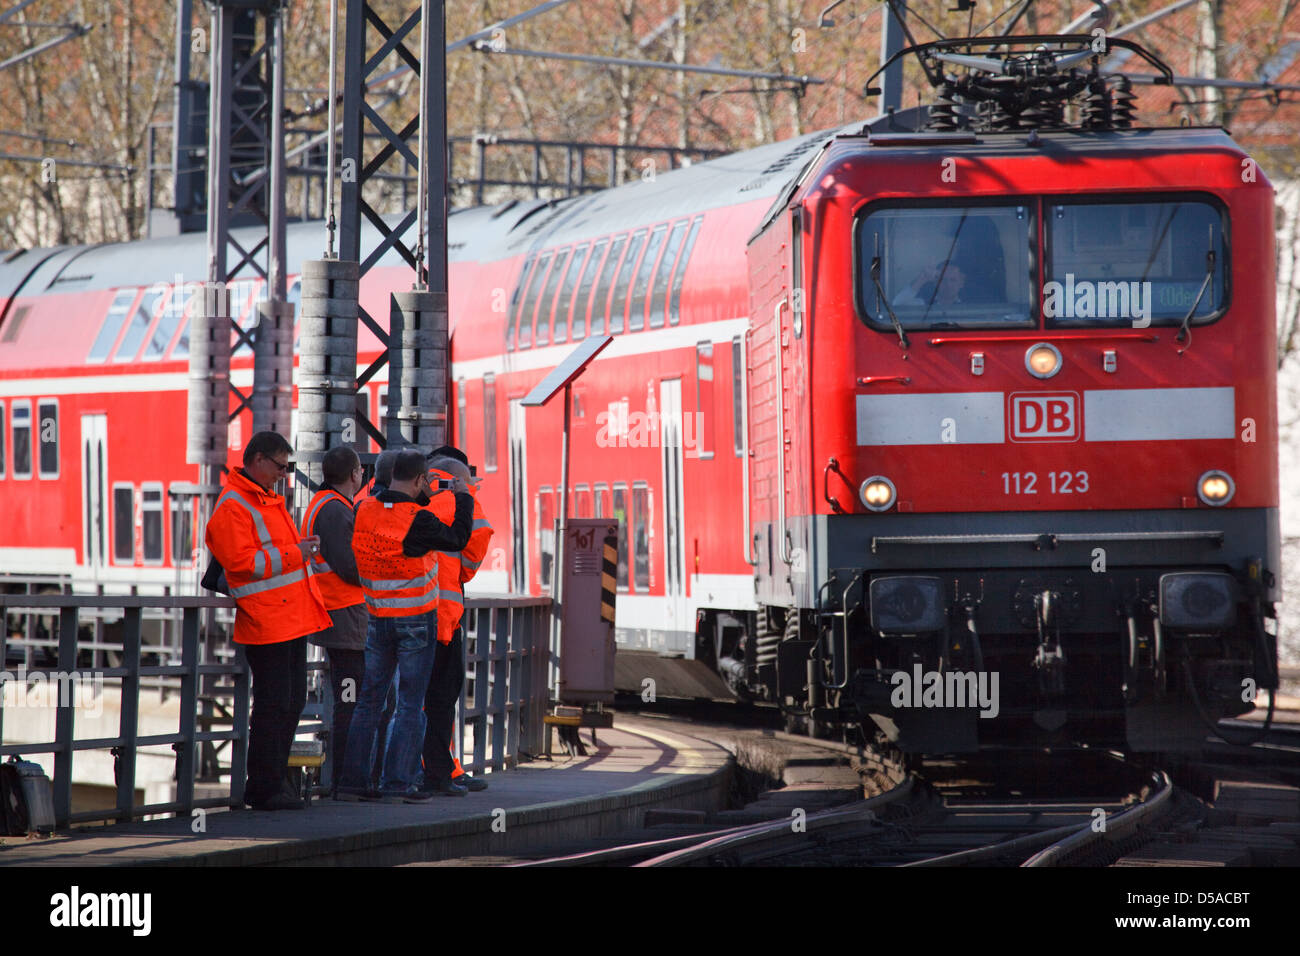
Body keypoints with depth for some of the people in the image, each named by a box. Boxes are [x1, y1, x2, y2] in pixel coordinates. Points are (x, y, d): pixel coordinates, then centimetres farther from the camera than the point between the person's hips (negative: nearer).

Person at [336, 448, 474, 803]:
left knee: (368, 700, 11)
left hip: (377, 621, 5)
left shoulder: (364, 512, -2)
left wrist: (422, 497, 19)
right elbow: (457, 538, -5)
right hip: (416, 620, -5)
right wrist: (463, 498, 6)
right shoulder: (417, 520, -18)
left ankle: (352, 780, 9)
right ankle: (397, 783, -3)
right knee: (410, 704, 1)